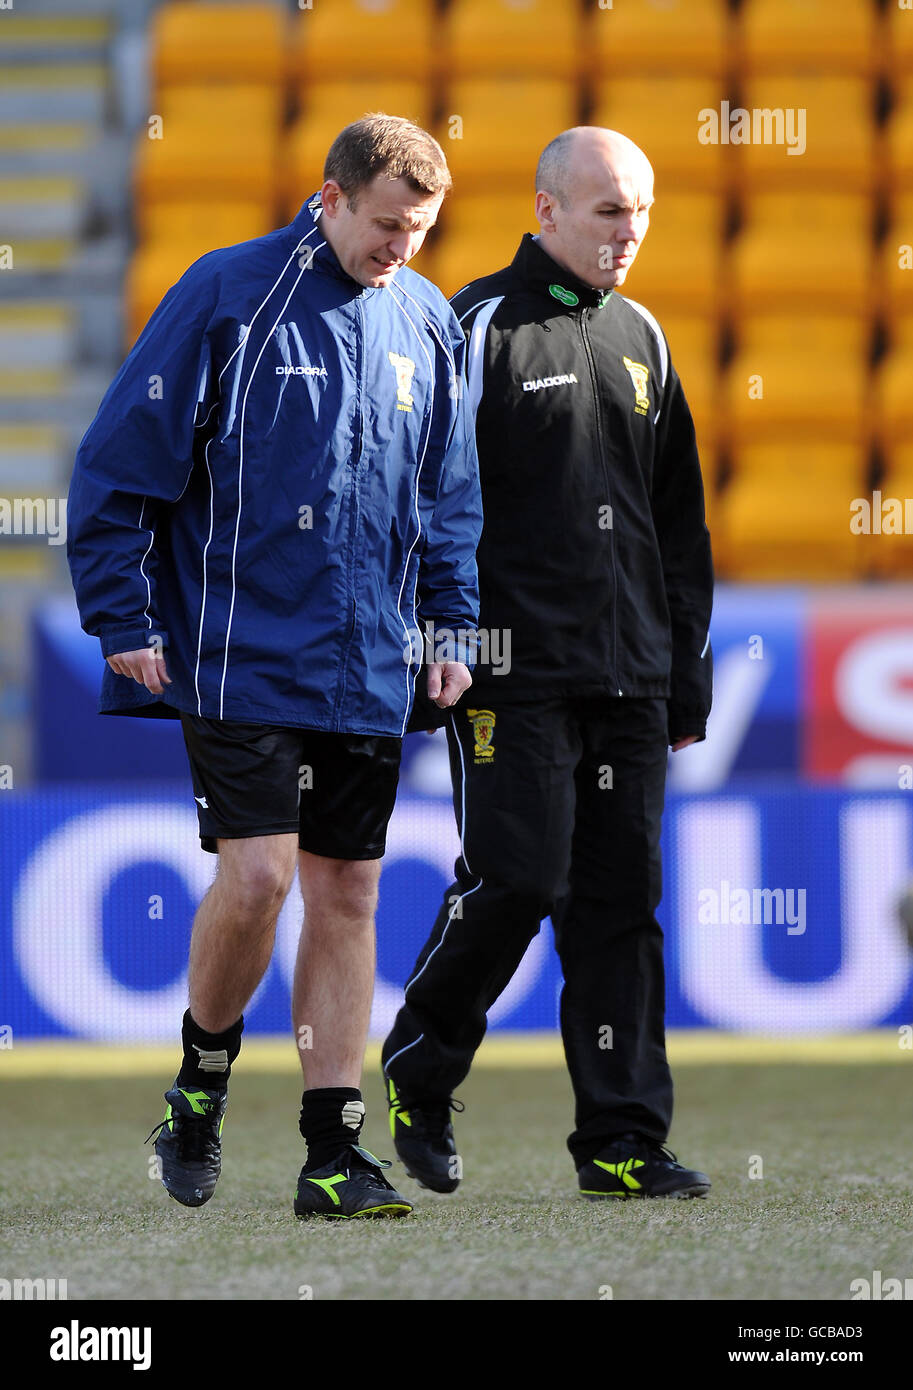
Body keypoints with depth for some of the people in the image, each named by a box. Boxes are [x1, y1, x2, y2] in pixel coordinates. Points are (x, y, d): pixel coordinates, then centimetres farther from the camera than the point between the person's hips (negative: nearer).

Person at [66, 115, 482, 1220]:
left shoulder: (428, 324, 8)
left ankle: (333, 1150, 9)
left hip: (370, 667, 5)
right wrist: (125, 621, -7)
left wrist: (453, 628, 11)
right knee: (257, 872, -14)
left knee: (346, 894, 5)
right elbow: (118, 465, -5)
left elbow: (453, 495, 19)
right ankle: (199, 1084, 11)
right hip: (238, 659, -5)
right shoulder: (227, 297, -7)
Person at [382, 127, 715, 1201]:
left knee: (622, 899, 2)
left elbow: (680, 521, 21)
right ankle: (419, 1068, 14)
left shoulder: (640, 339, 16)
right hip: (514, 671, -6)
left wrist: (688, 672, 17)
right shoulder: (482, 328, -3)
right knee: (516, 879, -10)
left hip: (630, 679, 6)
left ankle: (623, 1141, 4)